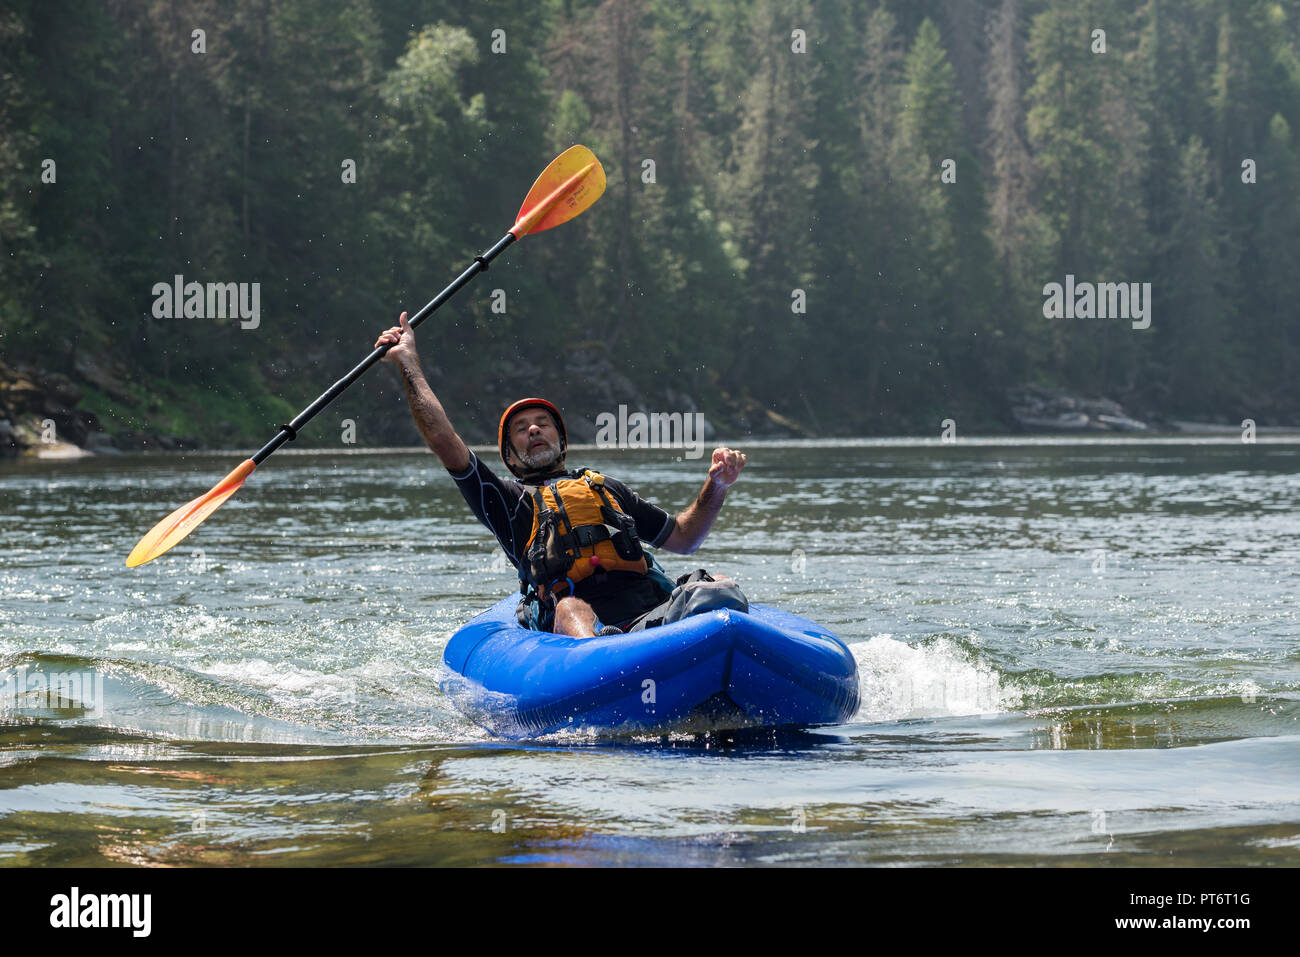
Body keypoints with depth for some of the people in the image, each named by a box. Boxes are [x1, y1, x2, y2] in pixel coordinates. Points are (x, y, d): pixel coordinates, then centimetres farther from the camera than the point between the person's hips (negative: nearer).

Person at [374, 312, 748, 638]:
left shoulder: (606, 488, 36)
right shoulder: (508, 499, 23)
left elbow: (683, 538, 37)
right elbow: (445, 442, 12)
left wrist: (716, 486, 20)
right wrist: (407, 362, 13)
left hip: (653, 610, 4)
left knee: (721, 586, -25)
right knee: (570, 610, -38)